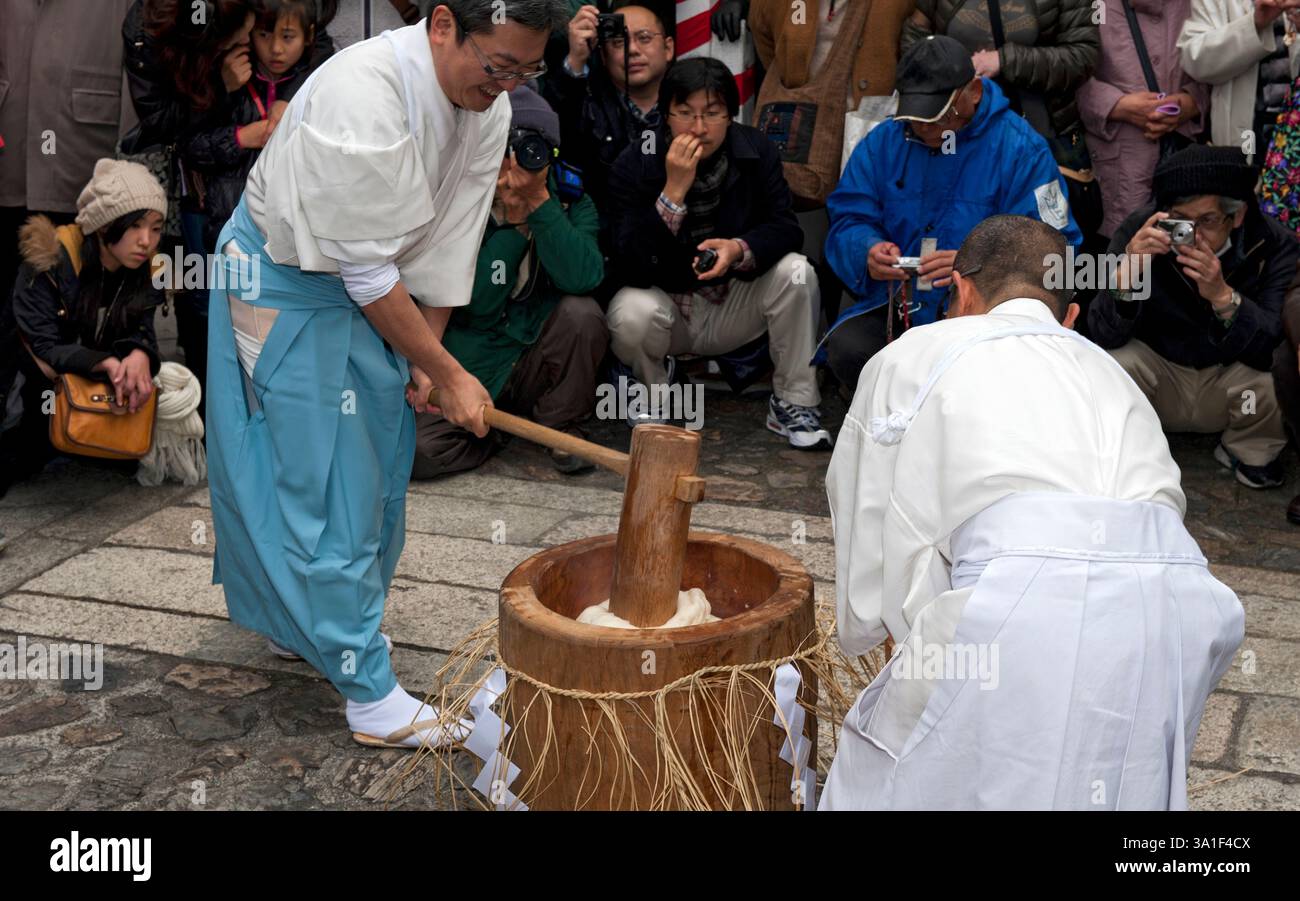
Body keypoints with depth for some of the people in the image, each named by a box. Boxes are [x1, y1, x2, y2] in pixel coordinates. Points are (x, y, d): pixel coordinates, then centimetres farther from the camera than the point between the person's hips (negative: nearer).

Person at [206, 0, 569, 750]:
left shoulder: (487, 107, -9)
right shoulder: (360, 96, -33)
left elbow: (448, 241, -2)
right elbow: (365, 268, -29)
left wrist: (428, 356, -4)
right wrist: (450, 374, -24)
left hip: (374, 287, 8)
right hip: (290, 285, -8)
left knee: (379, 469, 13)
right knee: (326, 480, -5)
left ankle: (303, 622, 34)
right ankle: (371, 695, 1)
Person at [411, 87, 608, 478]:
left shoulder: (571, 204, -5)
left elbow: (583, 278, -26)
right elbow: (477, 305, -19)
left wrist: (539, 203, -28)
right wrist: (514, 223, -21)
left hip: (537, 364, 2)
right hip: (470, 368, -1)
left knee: (581, 313, -29)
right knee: (419, 448, -26)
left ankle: (560, 425, -3)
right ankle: (490, 430, 10)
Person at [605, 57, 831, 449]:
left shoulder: (757, 152, -7)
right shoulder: (634, 166, -15)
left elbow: (785, 228, -12)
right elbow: (634, 266, -24)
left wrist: (740, 249, -34)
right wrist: (674, 191, -34)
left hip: (733, 305, 2)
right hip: (666, 301, -2)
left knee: (795, 272, -25)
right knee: (631, 313, -35)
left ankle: (794, 402, -9)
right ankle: (654, 383, 3)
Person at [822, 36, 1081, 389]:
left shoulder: (1020, 149, -6)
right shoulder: (884, 141, 8)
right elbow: (848, 219, 6)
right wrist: (868, 252, -20)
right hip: (897, 304, 4)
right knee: (847, 349, -27)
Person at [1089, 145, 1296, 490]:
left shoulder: (1274, 245, -18)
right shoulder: (1139, 231, -18)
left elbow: (1274, 346, -27)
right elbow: (1105, 335, -24)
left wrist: (1222, 296, -43)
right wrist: (1128, 270, -42)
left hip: (1231, 381, 1)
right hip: (1160, 376, 0)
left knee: (1277, 374, -30)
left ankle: (1249, 451, 5)